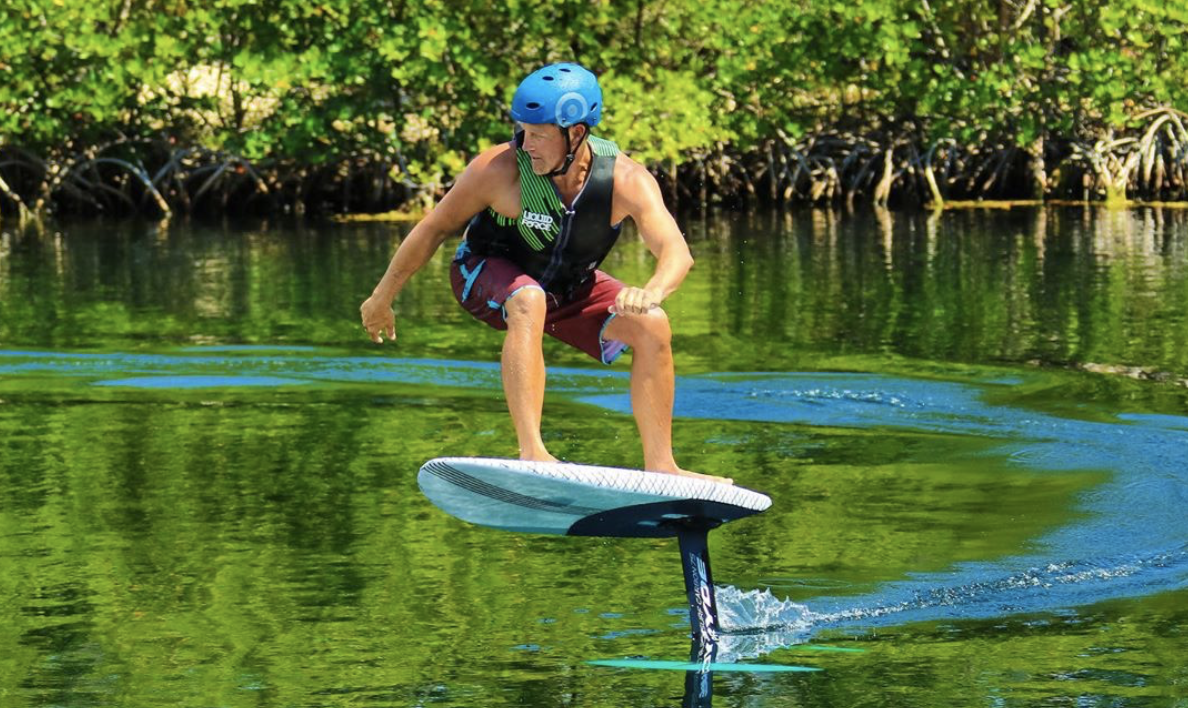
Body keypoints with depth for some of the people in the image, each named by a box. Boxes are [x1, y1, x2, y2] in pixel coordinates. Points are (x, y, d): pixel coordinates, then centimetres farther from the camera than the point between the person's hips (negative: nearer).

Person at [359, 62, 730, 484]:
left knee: (651, 326, -18)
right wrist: (382, 299, -7)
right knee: (528, 302, -38)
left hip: (569, 287, 3)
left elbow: (677, 252, -37)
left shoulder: (625, 181, -26)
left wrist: (651, 292, -61)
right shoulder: (498, 169, -30)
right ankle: (531, 452, -45)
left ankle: (659, 465, -8)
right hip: (487, 274, -3)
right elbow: (436, 228, -16)